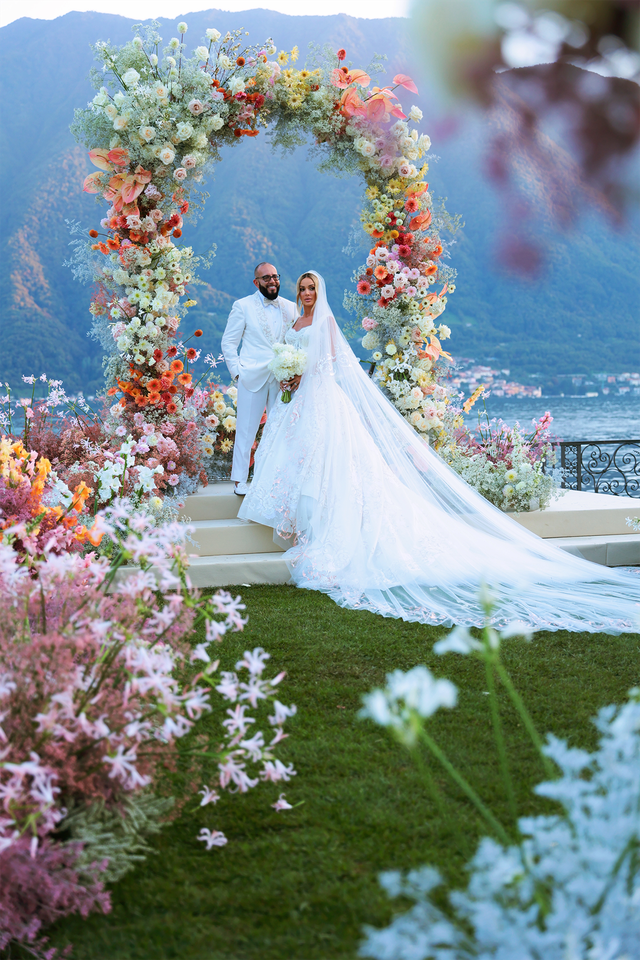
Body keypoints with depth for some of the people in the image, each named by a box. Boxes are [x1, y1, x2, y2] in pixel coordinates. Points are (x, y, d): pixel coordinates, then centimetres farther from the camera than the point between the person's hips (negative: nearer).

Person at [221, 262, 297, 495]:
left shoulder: (290, 307, 11)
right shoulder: (243, 306, 1)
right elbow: (228, 342, 3)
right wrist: (237, 371, -5)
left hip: (282, 379, 3)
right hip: (252, 378, -3)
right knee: (246, 430, 0)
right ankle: (240, 479, 9)